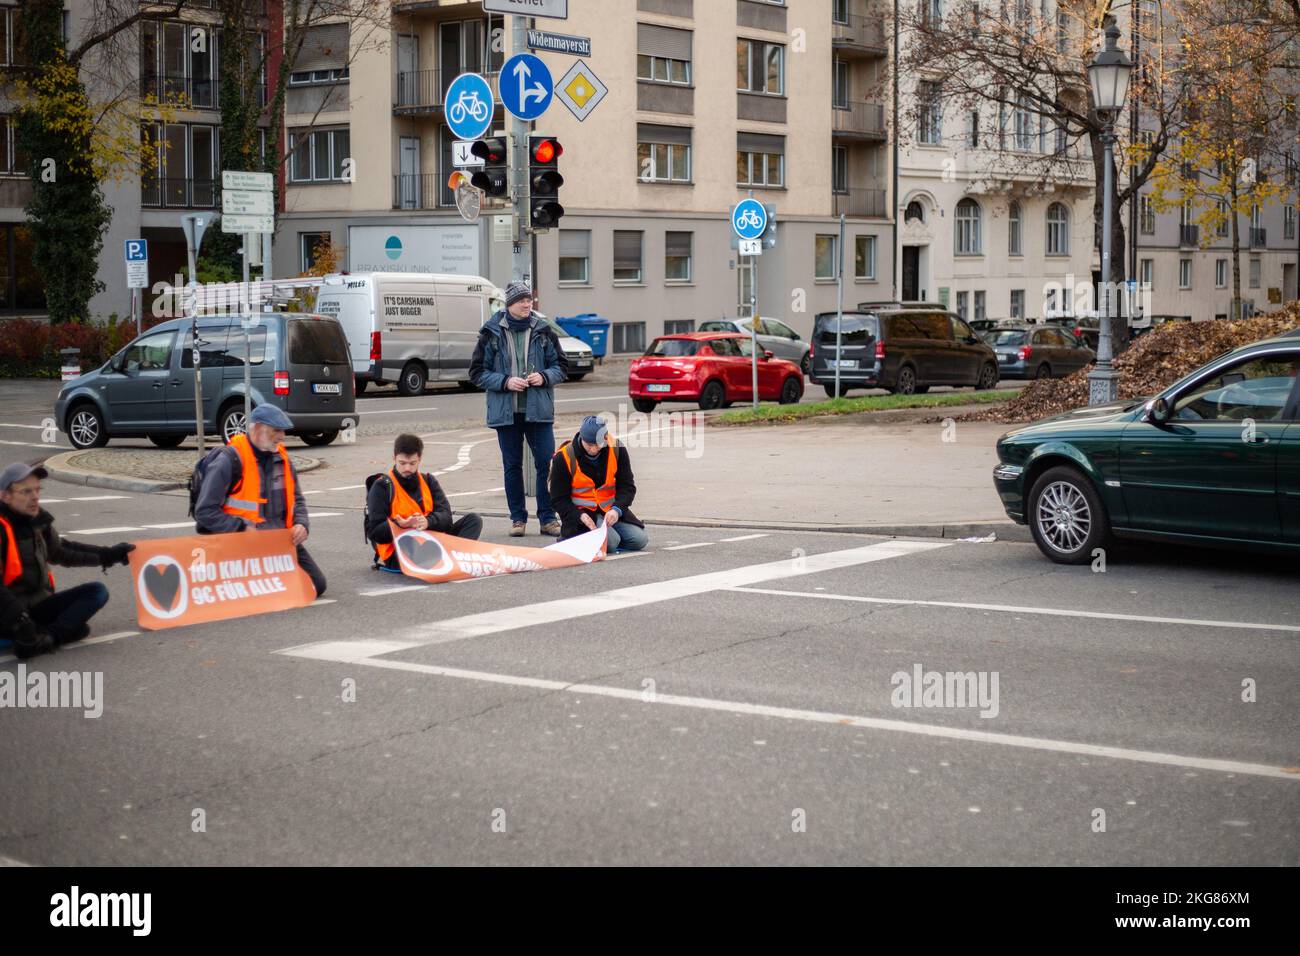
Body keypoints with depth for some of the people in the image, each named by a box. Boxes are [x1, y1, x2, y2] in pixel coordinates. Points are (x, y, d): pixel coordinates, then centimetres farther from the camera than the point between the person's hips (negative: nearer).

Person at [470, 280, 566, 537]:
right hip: (506, 411, 0)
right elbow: (478, 372, 1)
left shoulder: (543, 332, 5)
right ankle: (518, 518, 16)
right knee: (512, 465, 7)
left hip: (538, 410, 0)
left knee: (547, 462, -5)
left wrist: (544, 377, -10)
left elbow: (560, 367, 11)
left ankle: (548, 518, 3)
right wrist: (506, 381, -13)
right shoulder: (492, 334, 1)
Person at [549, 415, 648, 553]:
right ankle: (572, 537, 1)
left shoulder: (617, 449, -5)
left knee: (639, 540, -12)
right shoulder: (563, 458, -13)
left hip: (610, 509, 4)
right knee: (610, 542, -27)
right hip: (580, 512, -4)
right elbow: (559, 499, -8)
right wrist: (580, 516, -25)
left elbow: (627, 486, -1)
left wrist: (617, 509, -21)